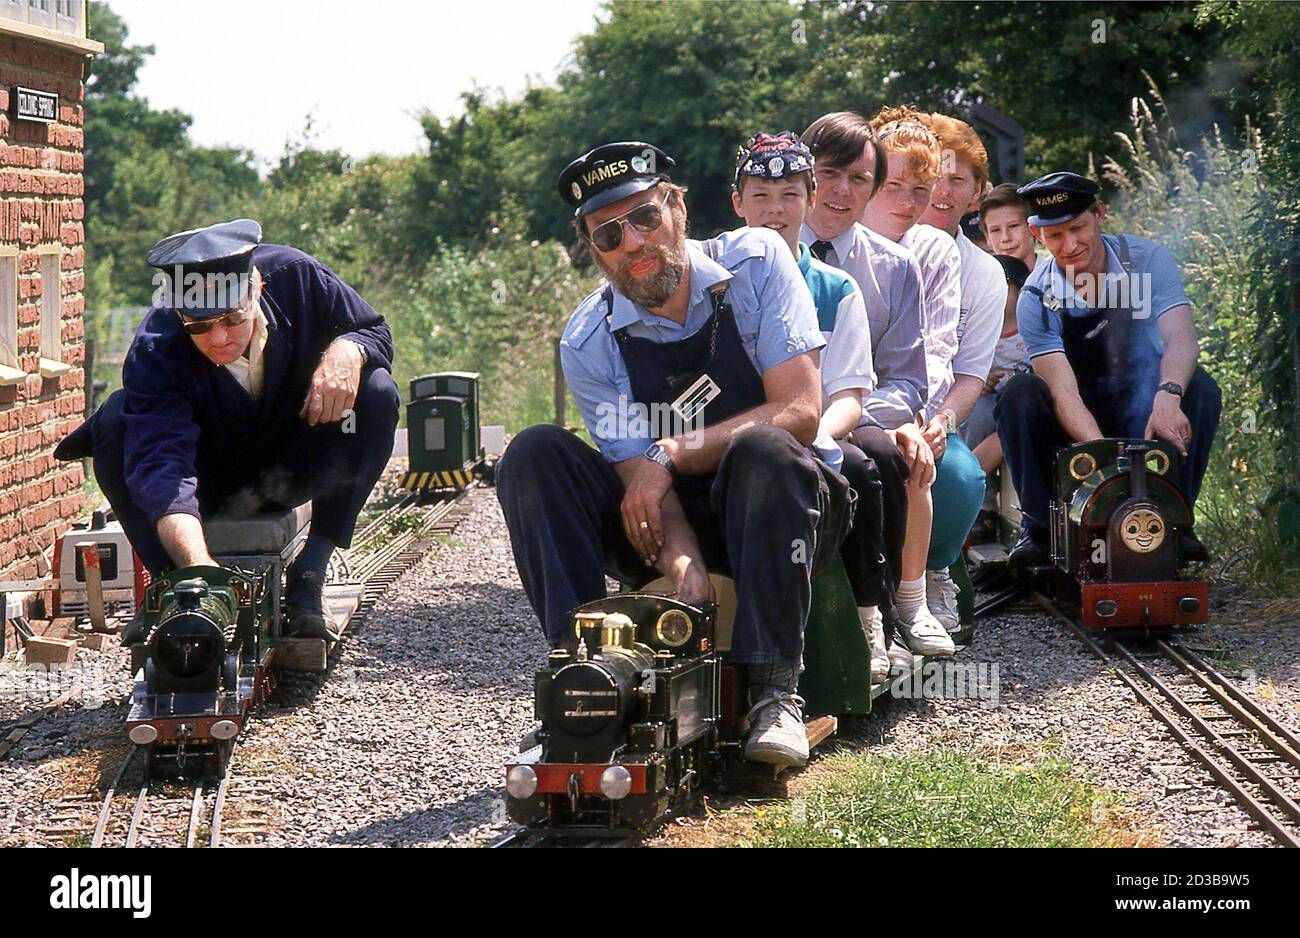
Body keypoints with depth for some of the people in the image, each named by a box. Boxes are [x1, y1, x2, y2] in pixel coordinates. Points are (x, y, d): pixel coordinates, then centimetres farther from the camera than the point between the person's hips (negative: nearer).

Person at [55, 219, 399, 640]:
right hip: (207, 482, -2)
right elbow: (160, 466, -44)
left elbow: (374, 331, -7)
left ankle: (308, 578, -22)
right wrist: (197, 562, -61)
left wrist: (345, 351, -34)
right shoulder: (154, 351, -33)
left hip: (289, 474, 2)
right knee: (117, 420, -31)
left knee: (376, 393, -26)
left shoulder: (295, 276, -24)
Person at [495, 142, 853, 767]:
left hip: (769, 511, -2)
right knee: (534, 454, -18)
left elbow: (800, 413, -17)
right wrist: (682, 563, -33)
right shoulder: (589, 343, -5)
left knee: (762, 447, -36)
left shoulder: (757, 263, -9)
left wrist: (670, 456, -21)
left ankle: (773, 692, -32)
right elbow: (640, 481, -12)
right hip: (672, 529, 2)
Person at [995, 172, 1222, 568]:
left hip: (1145, 412, 1)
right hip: (1081, 427, 0)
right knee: (1020, 395, -28)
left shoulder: (1147, 259, -13)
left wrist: (1168, 396, -51)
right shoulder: (1037, 299, -15)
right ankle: (1040, 527, -18)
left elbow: (1181, 338, -28)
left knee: (1200, 388, -29)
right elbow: (1063, 392, -26)